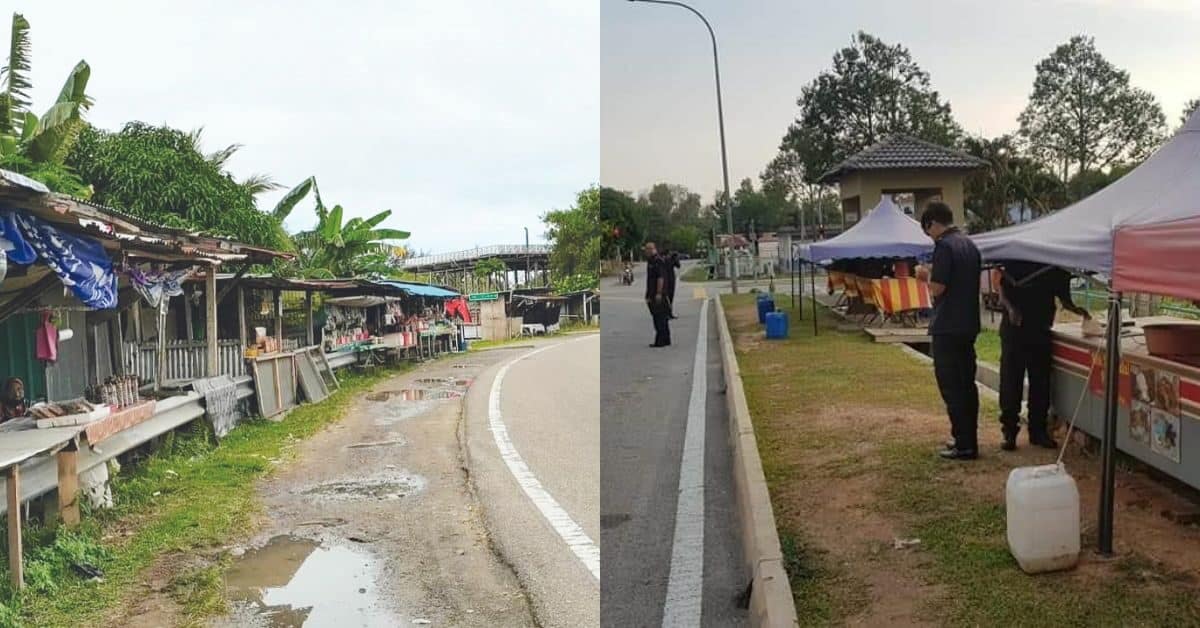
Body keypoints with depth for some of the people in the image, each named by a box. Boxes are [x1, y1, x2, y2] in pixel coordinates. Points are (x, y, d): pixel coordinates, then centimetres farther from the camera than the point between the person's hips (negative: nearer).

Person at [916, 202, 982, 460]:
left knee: (951, 388, -3)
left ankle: (964, 446, -1)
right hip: (969, 325, 9)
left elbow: (938, 288, -20)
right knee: (967, 384, 14)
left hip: (947, 328, -9)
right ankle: (969, 439, 22)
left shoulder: (944, 246, -15)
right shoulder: (970, 245, 12)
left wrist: (927, 275, 0)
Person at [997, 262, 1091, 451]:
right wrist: (1010, 307, -17)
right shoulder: (1015, 262, 0)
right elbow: (1003, 288, 1)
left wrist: (1078, 310, -9)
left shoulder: (1057, 269, 7)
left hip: (1041, 329, 3)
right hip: (1014, 327, -3)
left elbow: (1064, 299, 11)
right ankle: (1009, 431, 4)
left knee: (1041, 381, 5)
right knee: (1011, 380, -2)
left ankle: (1038, 431, 15)